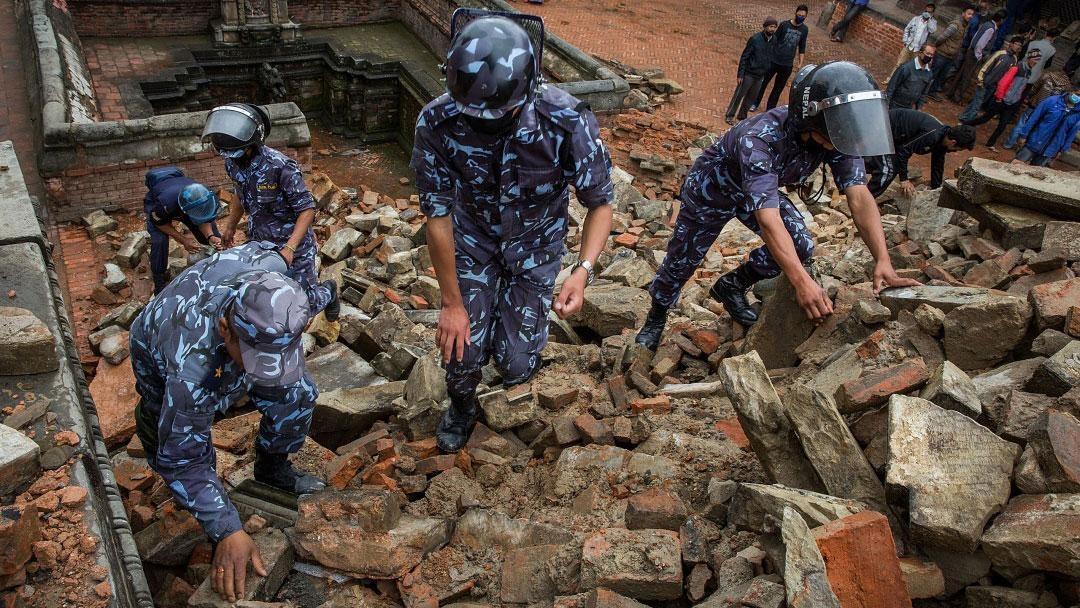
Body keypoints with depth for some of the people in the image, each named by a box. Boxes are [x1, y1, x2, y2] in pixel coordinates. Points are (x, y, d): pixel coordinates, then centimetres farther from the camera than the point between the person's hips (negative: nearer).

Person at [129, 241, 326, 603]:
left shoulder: (268, 273, -40)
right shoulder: (191, 374, -49)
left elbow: (264, 247, -12)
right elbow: (182, 461, -34)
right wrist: (227, 531, -34)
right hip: (160, 361, -4)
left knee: (297, 394, -7)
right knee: (184, 451, -8)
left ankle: (271, 468, 18)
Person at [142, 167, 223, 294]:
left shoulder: (205, 196, -36)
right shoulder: (165, 203, -47)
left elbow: (204, 220, -18)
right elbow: (158, 222, -25)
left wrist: (211, 237, -38)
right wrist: (183, 240, -33)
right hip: (154, 204, -3)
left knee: (215, 236, -9)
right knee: (159, 241, -26)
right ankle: (159, 283, -7)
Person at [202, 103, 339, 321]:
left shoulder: (280, 167, -29)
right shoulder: (232, 163, -7)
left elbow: (307, 209, -25)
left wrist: (289, 248, -32)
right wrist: (230, 226, 20)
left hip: (293, 242, -6)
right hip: (260, 240, 6)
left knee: (303, 305, 3)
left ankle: (327, 292, 37)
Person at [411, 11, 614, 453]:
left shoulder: (568, 123, -32)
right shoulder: (437, 124, -29)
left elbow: (600, 202, -17)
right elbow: (438, 216, -18)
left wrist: (584, 270, -33)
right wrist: (452, 303, -12)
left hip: (535, 247, 0)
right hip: (472, 241, 1)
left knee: (516, 363, -3)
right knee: (464, 351, -3)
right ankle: (461, 407, 35)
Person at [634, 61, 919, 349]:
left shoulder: (839, 140, -25)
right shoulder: (759, 138, -43)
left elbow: (860, 197, -29)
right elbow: (768, 218, -50)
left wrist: (883, 261, -41)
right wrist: (802, 282, -58)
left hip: (761, 188, 5)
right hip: (711, 187, -5)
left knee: (800, 247, -14)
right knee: (682, 261, 5)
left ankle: (731, 286, 12)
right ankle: (656, 316, 36)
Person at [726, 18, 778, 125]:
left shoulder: (774, 40, -1)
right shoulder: (755, 39, -17)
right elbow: (744, 57, -14)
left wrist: (766, 72, 14)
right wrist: (740, 74, -15)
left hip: (761, 76, 6)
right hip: (749, 74, -6)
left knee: (752, 97, 14)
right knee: (739, 95, 3)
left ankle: (742, 116, 29)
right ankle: (729, 116, 15)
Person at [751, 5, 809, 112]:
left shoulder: (804, 30, 2)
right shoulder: (785, 25, -6)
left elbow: (802, 48, 9)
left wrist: (800, 64, 4)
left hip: (787, 65, 2)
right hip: (773, 60, -2)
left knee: (778, 88, 8)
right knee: (763, 83, 6)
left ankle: (769, 110, 16)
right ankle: (755, 104, 22)